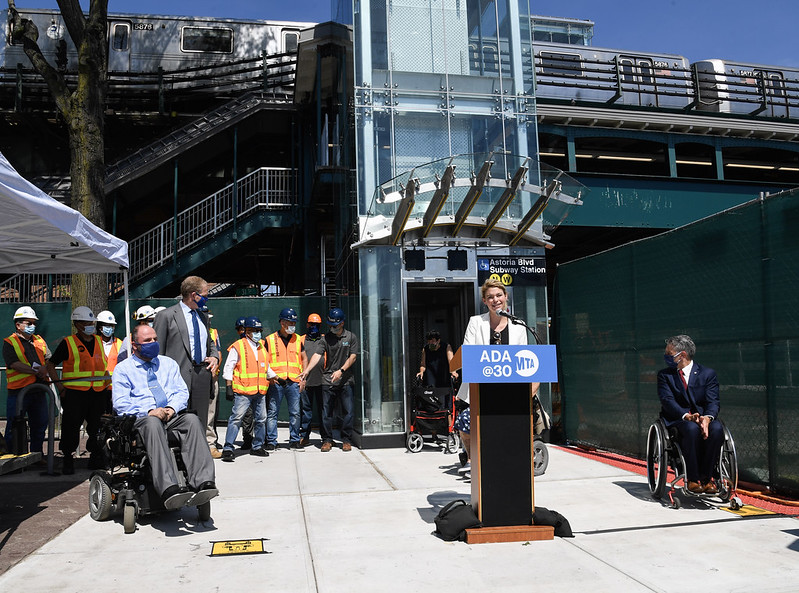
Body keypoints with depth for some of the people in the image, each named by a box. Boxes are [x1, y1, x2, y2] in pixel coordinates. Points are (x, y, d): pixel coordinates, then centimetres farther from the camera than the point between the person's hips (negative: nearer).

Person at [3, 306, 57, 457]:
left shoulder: (39, 341, 15)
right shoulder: (9, 343, -2)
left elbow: (48, 362, 12)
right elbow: (15, 364, -15)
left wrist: (57, 381, -1)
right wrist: (36, 370, -23)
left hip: (39, 390, 5)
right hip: (18, 390, -5)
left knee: (40, 424, 10)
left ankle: (37, 454, 22)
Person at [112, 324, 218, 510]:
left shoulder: (169, 363, 24)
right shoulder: (122, 369, 13)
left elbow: (182, 392, 15)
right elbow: (120, 402, 0)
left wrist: (172, 408, -8)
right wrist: (148, 411, -16)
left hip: (172, 417, 3)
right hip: (141, 419, -3)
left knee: (192, 420, -32)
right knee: (153, 424, -40)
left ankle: (202, 483, -47)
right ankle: (169, 489, -54)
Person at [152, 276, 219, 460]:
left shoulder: (203, 316, 18)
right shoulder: (166, 315, -2)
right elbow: (157, 351, -3)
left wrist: (215, 356, 9)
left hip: (203, 375, 6)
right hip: (180, 376, -6)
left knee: (200, 423, 10)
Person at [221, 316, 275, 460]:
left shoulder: (261, 347, 17)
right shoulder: (238, 346, -4)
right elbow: (228, 368, -5)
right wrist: (229, 387, -10)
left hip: (260, 391, 7)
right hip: (243, 391, -7)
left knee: (261, 419, 11)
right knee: (236, 418, -11)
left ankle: (257, 447, 23)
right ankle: (228, 448, -8)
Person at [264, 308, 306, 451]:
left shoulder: (297, 339, 11)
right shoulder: (270, 340, 5)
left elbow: (304, 359, 18)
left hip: (293, 382, 2)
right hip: (276, 382, -2)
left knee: (295, 413, 3)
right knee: (272, 412, 0)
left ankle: (294, 441, 14)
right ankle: (271, 441, 8)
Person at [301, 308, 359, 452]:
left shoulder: (351, 337, 4)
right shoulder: (326, 337, 5)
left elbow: (352, 357, -3)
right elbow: (317, 355, -4)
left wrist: (341, 371, -15)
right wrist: (307, 370, -18)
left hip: (345, 380, -1)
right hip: (328, 379, 1)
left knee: (347, 411, 1)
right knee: (326, 411, 3)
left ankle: (346, 440, 13)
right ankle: (327, 440, 13)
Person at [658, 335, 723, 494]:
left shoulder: (708, 374, 8)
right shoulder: (664, 375, 7)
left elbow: (713, 401, -3)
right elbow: (668, 401, -7)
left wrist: (707, 417, -26)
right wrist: (687, 416, -26)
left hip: (703, 417, 1)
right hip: (677, 419, -1)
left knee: (716, 429, -32)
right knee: (692, 429, -35)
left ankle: (706, 477, -21)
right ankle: (693, 479, -27)